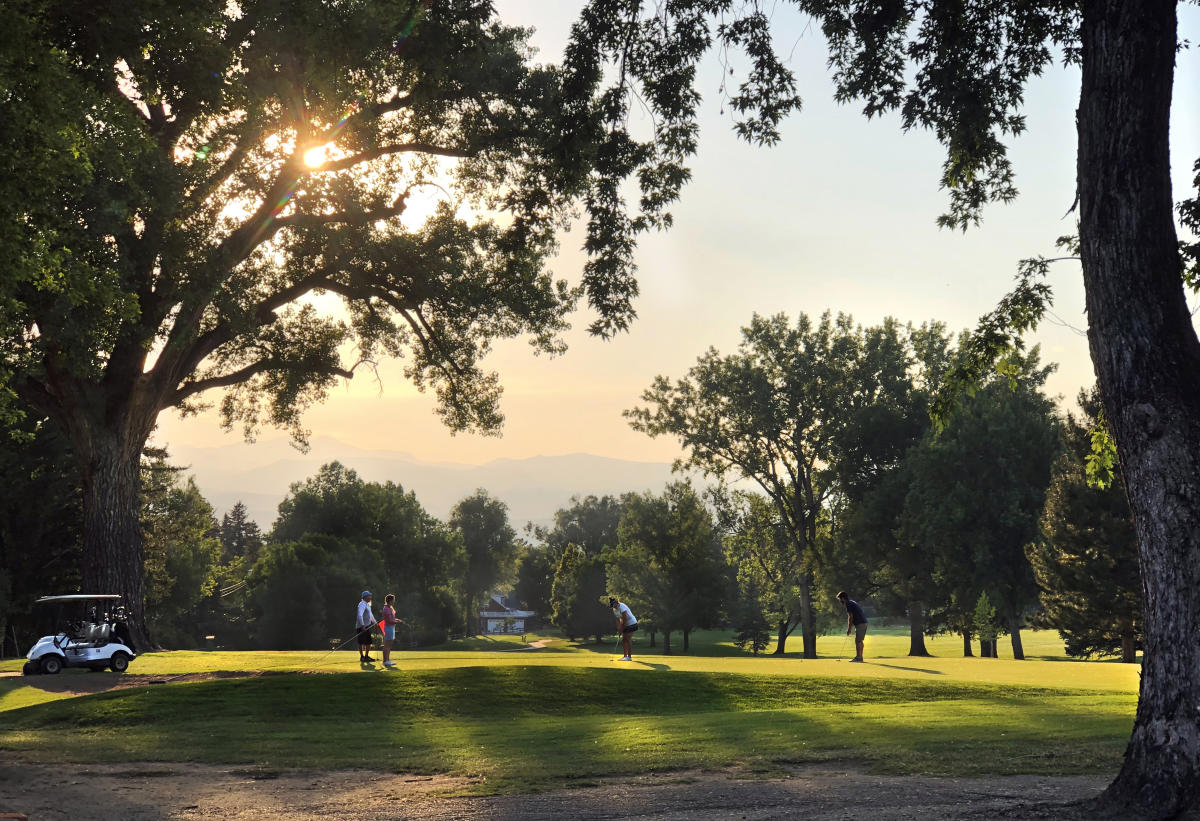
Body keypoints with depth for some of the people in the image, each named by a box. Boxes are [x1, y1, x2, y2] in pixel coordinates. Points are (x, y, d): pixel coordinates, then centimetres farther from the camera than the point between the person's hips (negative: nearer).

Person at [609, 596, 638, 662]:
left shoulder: (622, 607, -22)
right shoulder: (614, 609, 5)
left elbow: (625, 619, -23)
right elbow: (618, 619, 9)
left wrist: (621, 629, -17)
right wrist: (619, 629, -1)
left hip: (631, 623, -9)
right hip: (625, 625, 9)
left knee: (628, 639, -13)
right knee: (624, 640, 7)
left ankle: (629, 657, -12)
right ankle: (625, 656, 11)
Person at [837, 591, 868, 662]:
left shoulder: (848, 604, -11)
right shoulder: (851, 602, 20)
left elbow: (850, 617, -14)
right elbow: (851, 617, 23)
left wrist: (849, 629, -8)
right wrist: (849, 628, 22)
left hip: (860, 624, -10)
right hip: (863, 622, 10)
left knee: (858, 641, -8)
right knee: (859, 641, 13)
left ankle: (858, 657, -8)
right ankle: (860, 657, 16)